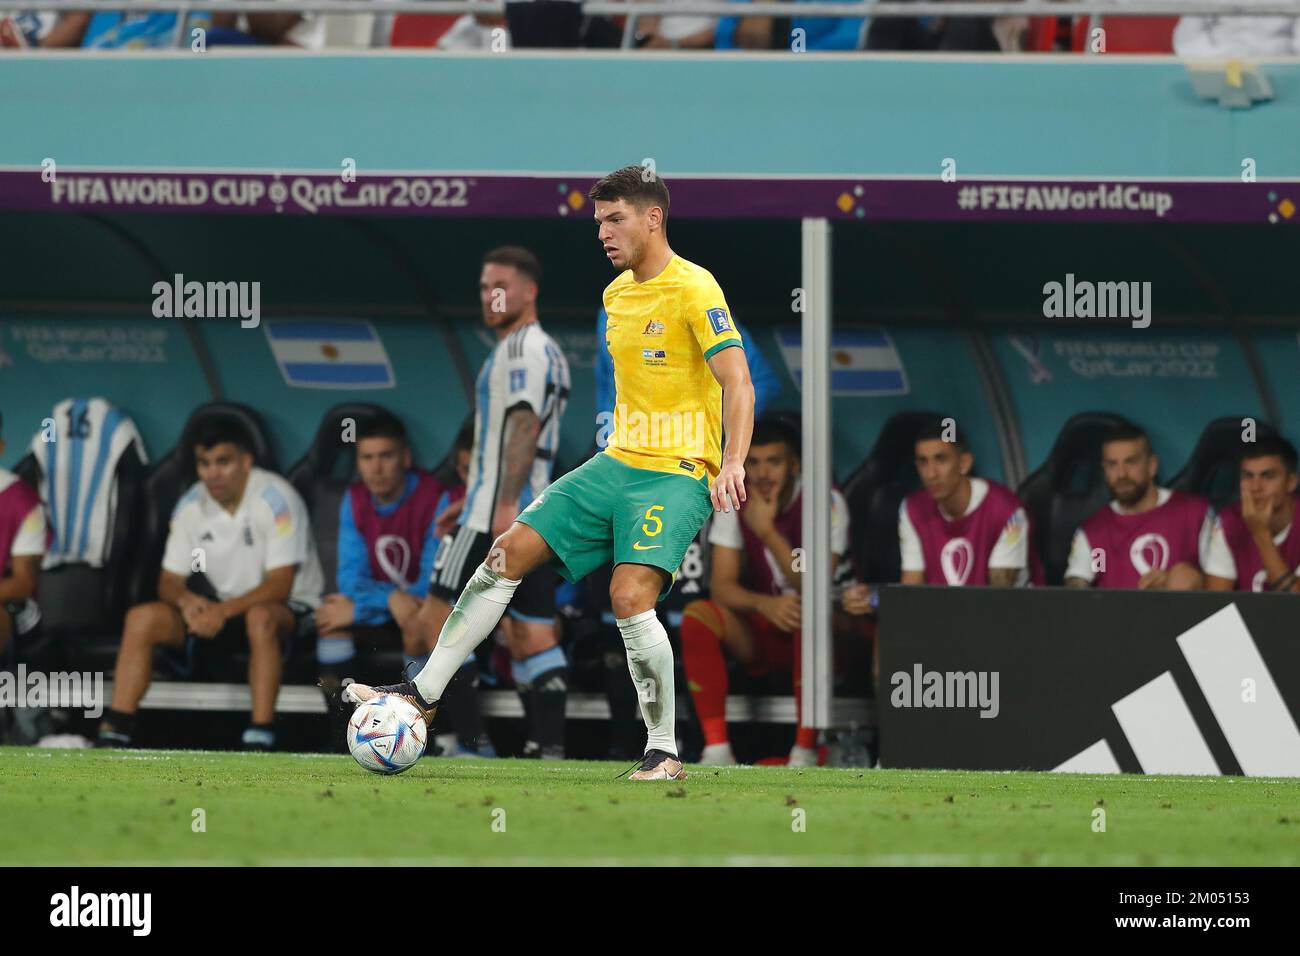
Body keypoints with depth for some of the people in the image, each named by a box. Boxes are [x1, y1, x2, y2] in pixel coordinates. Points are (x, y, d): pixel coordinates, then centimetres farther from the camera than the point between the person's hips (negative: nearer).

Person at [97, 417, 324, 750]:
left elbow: (280, 585, -23)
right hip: (220, 610, 5)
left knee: (261, 618, -41)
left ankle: (260, 741, -41)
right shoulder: (191, 505, -1)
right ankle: (114, 735, -17)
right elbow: (169, 582, 2)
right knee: (141, 619, -16)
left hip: (288, 610, -5)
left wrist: (224, 610, -34)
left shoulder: (275, 499, -18)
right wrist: (186, 599, -23)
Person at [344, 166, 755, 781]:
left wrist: (732, 464, -31)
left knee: (630, 598, -24)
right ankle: (424, 692, 10)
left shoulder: (693, 290, -13)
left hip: (677, 475, -8)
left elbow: (737, 383, -20)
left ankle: (665, 753, -11)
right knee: (507, 555, 3)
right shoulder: (616, 294, 13)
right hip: (616, 463, 8)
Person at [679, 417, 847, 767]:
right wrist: (765, 604, -30)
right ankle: (716, 748, -28)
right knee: (696, 615, -24)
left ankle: (806, 749, -34)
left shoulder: (825, 502, -13)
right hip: (762, 636, 4)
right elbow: (722, 586, -9)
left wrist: (768, 531, -30)